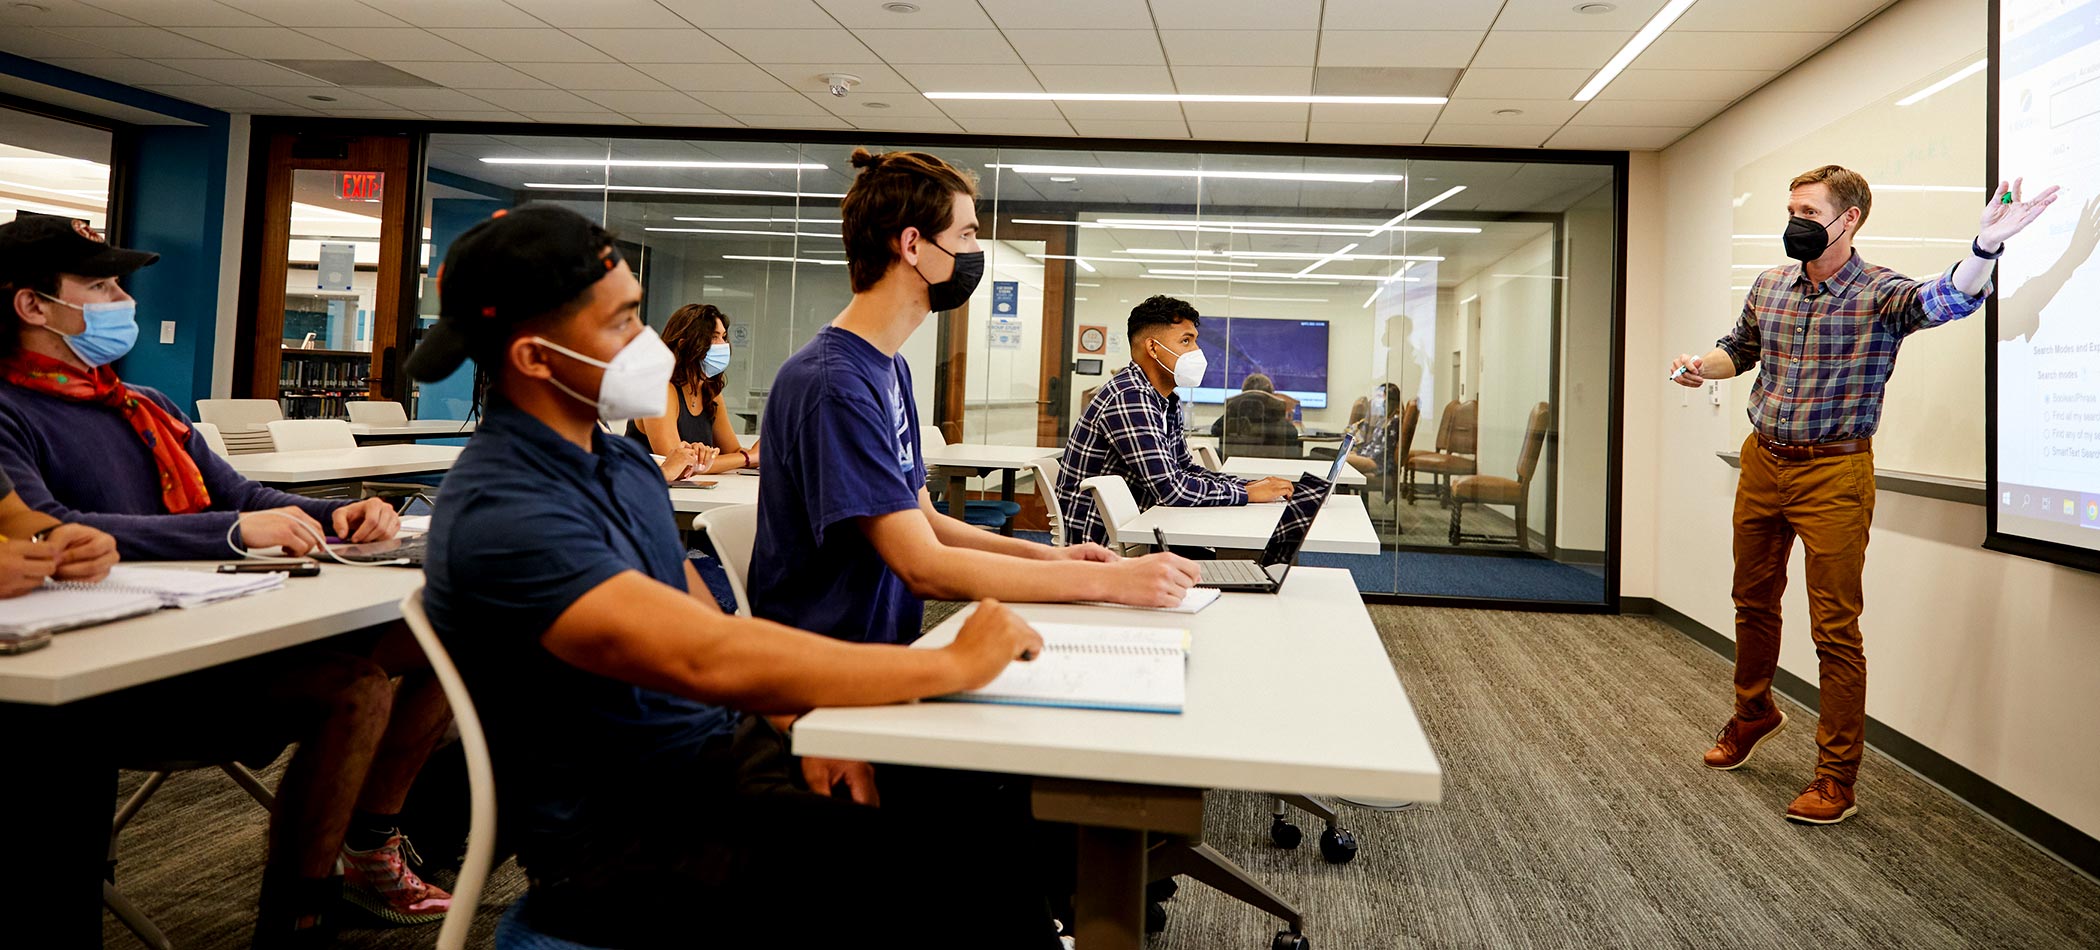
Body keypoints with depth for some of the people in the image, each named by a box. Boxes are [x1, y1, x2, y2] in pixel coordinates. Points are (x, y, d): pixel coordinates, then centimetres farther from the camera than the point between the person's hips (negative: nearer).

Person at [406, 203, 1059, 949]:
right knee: (967, 885, -23)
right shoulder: (501, 514, -20)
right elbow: (709, 658, -31)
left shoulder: (618, 459, 10)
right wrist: (956, 664, -25)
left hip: (725, 753, 8)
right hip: (630, 838, -8)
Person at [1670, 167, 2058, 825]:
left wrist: (1985, 246, -52)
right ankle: (1753, 714, 43)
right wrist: (1701, 366, 2)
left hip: (1834, 474, -5)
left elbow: (1947, 301, -32)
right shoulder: (1770, 287, 6)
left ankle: (1837, 778, 8)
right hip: (1762, 461, 6)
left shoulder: (1880, 294, -11)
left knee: (1835, 628, -2)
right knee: (1753, 601, 19)